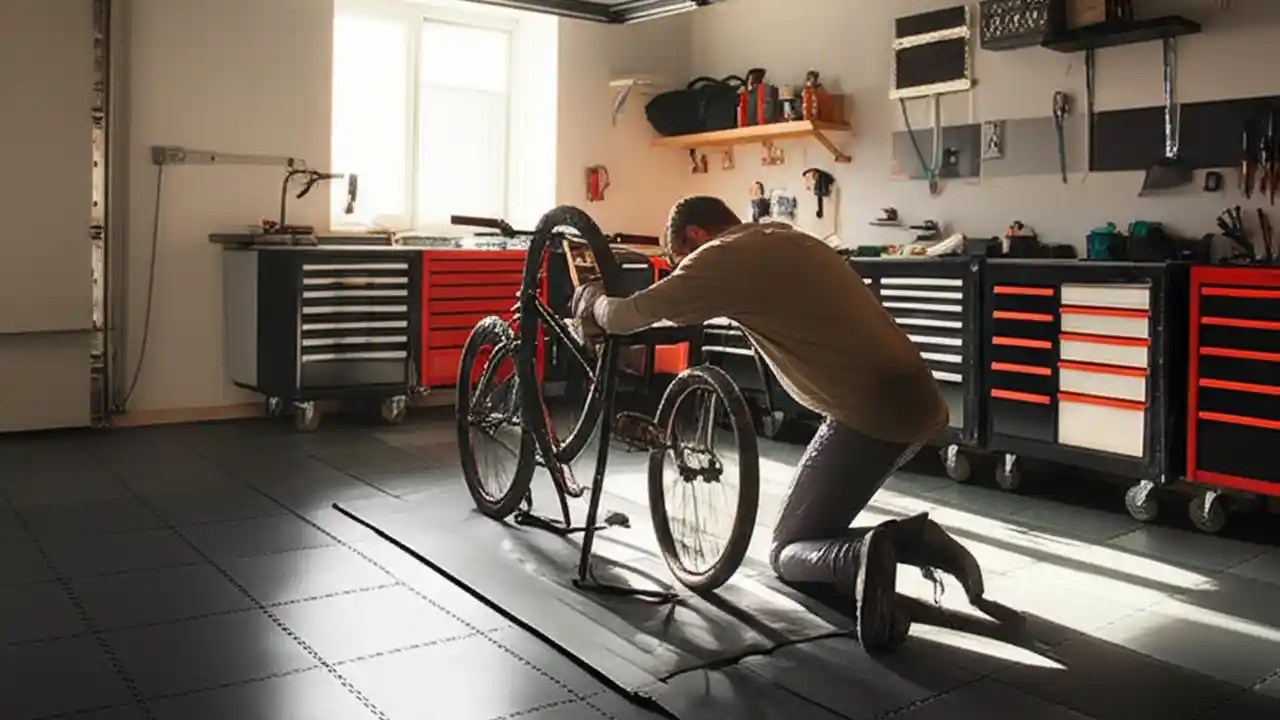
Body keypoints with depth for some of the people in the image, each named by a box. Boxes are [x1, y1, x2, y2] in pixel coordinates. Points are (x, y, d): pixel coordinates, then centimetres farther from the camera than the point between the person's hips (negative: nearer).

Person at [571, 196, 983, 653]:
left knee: (788, 553, 8)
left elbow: (629, 316, -2)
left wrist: (594, 301, 20)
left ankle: (860, 556, -21)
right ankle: (909, 540, 8)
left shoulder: (723, 256, -4)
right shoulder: (783, 238, 20)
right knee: (816, 523, 29)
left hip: (872, 410, -8)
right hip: (919, 398, 8)